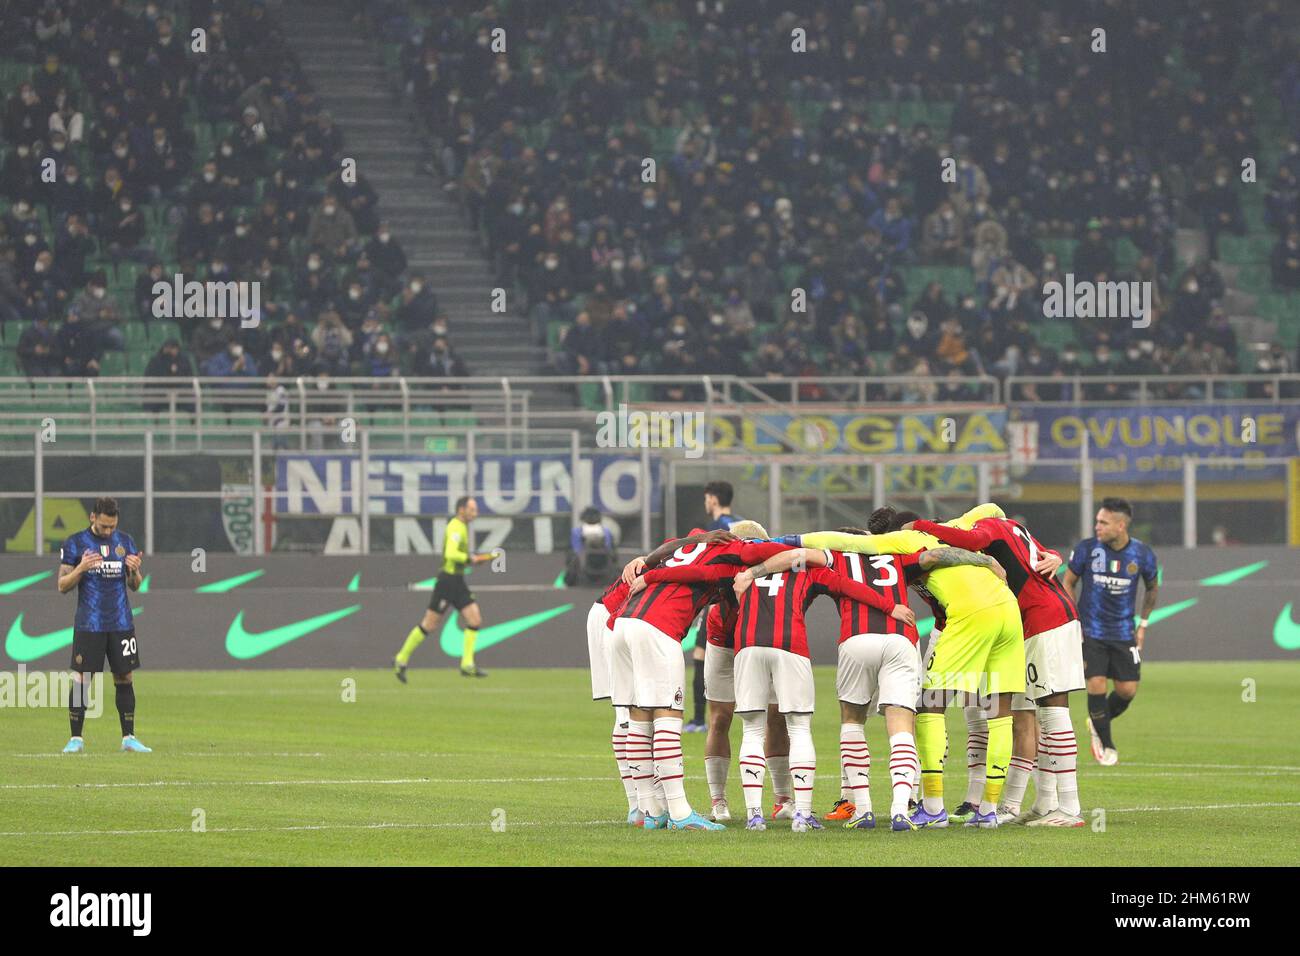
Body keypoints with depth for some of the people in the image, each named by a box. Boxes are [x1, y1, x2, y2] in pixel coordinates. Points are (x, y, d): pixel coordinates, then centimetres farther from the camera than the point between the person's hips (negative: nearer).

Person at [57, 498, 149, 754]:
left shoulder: (125, 541, 8)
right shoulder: (75, 543, -1)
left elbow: (134, 586, 12)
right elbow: (63, 586, -2)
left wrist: (134, 571, -10)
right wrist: (81, 569, -19)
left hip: (121, 624, 3)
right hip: (88, 624, -3)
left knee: (124, 678, 3)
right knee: (80, 680, -5)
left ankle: (129, 738, 8)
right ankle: (76, 739, 1)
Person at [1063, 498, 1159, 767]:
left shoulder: (1142, 555, -8)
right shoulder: (1086, 549, -11)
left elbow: (1152, 588, 12)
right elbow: (1068, 583, 3)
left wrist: (1143, 624, 10)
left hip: (1124, 633, 2)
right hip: (1090, 631, -2)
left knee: (1127, 691, -2)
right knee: (1097, 686, -12)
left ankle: (1098, 724, 28)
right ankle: (1106, 745, 7)